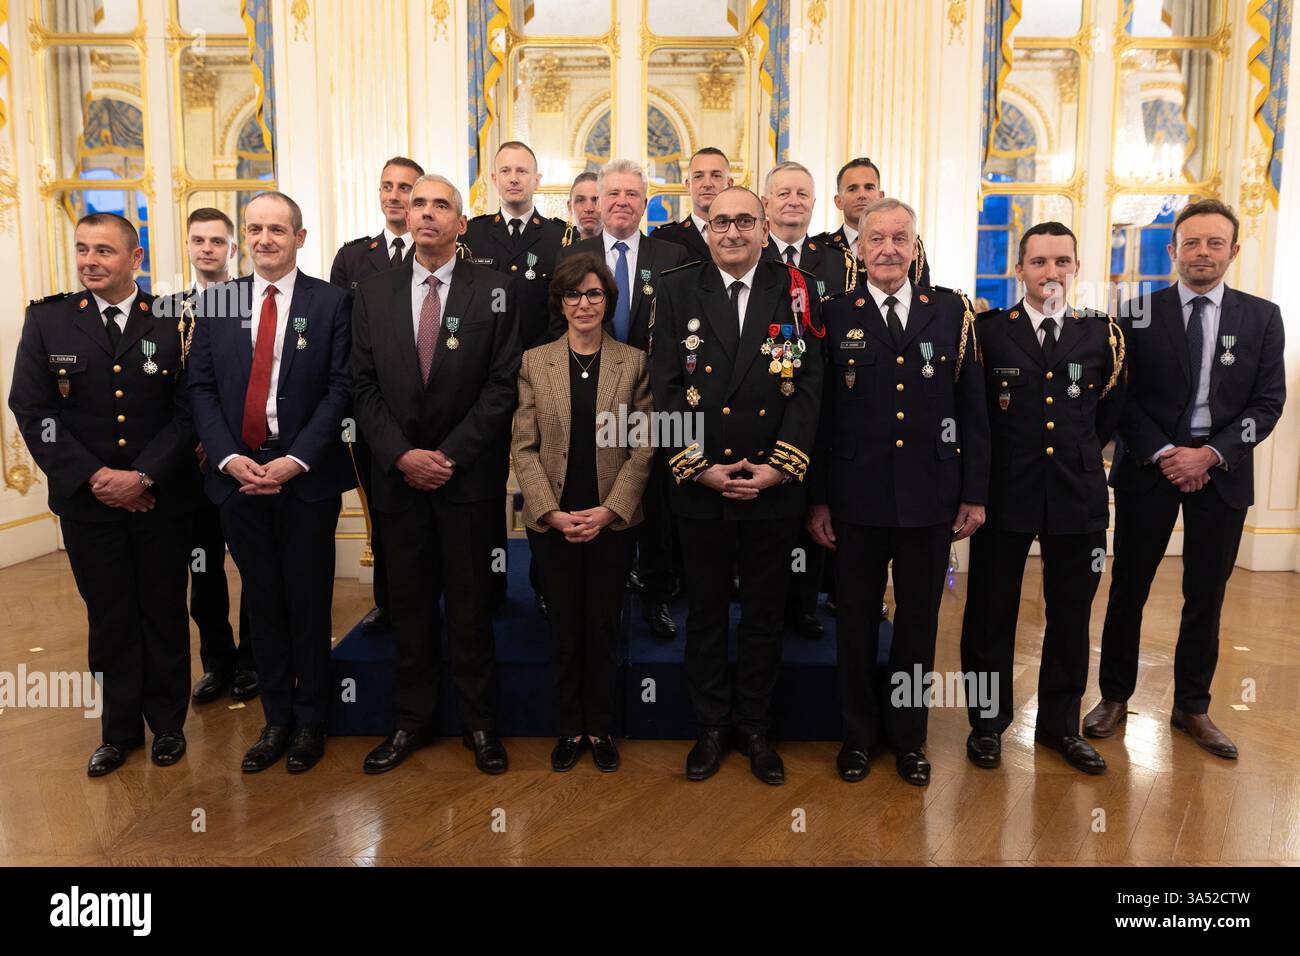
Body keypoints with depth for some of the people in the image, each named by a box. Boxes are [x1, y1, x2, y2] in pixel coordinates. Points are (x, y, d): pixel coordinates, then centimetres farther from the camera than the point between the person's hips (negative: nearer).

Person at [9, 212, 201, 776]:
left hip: (161, 498, -1)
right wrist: (94, 477, -12)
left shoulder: (171, 321, -4)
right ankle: (120, 728, 27)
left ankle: (167, 722, 27)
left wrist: (142, 476, -15)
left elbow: (188, 411, -6)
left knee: (164, 613, 11)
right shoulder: (46, 320, 0)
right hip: (87, 499, 1)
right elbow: (32, 410, -3)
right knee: (109, 617, 12)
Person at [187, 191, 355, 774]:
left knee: (309, 602, 6)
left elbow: (339, 388, -6)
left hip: (306, 475, -3)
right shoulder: (215, 302, 8)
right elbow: (201, 387, 6)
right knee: (263, 601, 11)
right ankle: (276, 719, 25)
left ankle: (309, 721, 22)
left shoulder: (330, 302, -1)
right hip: (238, 473, 3)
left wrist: (296, 460, -14)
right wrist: (229, 458, -8)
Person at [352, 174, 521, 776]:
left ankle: (478, 722, 21)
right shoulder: (373, 294, 7)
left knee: (471, 601, 7)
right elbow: (365, 387, 5)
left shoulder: (495, 291, -1)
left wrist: (451, 455, -12)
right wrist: (401, 455, -8)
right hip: (398, 476, 3)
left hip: (468, 474, -2)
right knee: (408, 601, 10)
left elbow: (502, 386, -6)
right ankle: (413, 720, 25)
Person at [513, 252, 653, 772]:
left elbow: (643, 448, -1)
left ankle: (601, 729, 25)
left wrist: (608, 510, -11)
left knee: (603, 627, 8)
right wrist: (552, 512, -10)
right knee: (564, 629, 10)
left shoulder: (634, 362, 2)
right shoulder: (534, 362, 3)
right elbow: (524, 447, 0)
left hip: (612, 521, 0)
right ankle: (569, 730, 25)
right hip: (553, 521, 1)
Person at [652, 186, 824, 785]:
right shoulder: (677, 290, 2)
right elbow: (666, 388, -3)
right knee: (705, 612, 12)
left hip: (774, 488, 0)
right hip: (698, 486, 0)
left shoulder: (795, 291, 2)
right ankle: (711, 727, 29)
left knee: (764, 614, 12)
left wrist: (780, 466, -12)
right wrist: (697, 465, -12)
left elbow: (809, 387, -2)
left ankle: (755, 727, 29)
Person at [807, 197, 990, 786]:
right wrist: (817, 499, -3)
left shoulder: (951, 312, 4)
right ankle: (858, 733, 29)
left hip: (931, 494, 1)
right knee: (856, 619, 10)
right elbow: (819, 413, 0)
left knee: (919, 620, 12)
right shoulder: (836, 317, 0)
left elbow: (972, 407, 5)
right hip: (857, 496, -1)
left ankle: (908, 734, 30)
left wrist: (974, 493, 2)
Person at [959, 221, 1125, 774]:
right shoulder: (989, 331, -2)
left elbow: (1110, 408, 16)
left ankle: (1060, 723, 28)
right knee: (991, 611, 6)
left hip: (1078, 495, 2)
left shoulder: (1103, 333, 4)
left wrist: (1079, 453, 14)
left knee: (1071, 616, 11)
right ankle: (987, 721, 23)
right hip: (1004, 494, -2)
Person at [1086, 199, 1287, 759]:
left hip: (1222, 472, 2)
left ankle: (1192, 708, 24)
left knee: (1206, 596, 9)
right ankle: (1114, 697, 20)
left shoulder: (1261, 317, 5)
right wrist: (1163, 453, -13)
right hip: (1149, 466, -1)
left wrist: (1212, 454, -12)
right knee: (1128, 588, 6)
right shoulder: (1139, 313, 0)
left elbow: (1268, 402, 1)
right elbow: (1122, 396, -2)